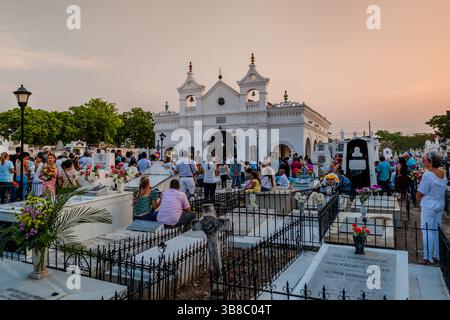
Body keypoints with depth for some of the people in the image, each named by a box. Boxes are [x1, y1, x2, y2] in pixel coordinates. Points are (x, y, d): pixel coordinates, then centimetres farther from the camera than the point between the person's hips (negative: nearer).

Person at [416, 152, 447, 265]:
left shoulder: (428, 175, -21)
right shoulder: (443, 174, 3)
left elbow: (420, 193, -15)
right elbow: (443, 190, 13)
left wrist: (418, 199, 4)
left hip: (428, 206, -7)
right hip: (440, 205, 7)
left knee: (427, 231, 1)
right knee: (437, 230, 15)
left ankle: (427, 257, 7)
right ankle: (436, 256, 24)